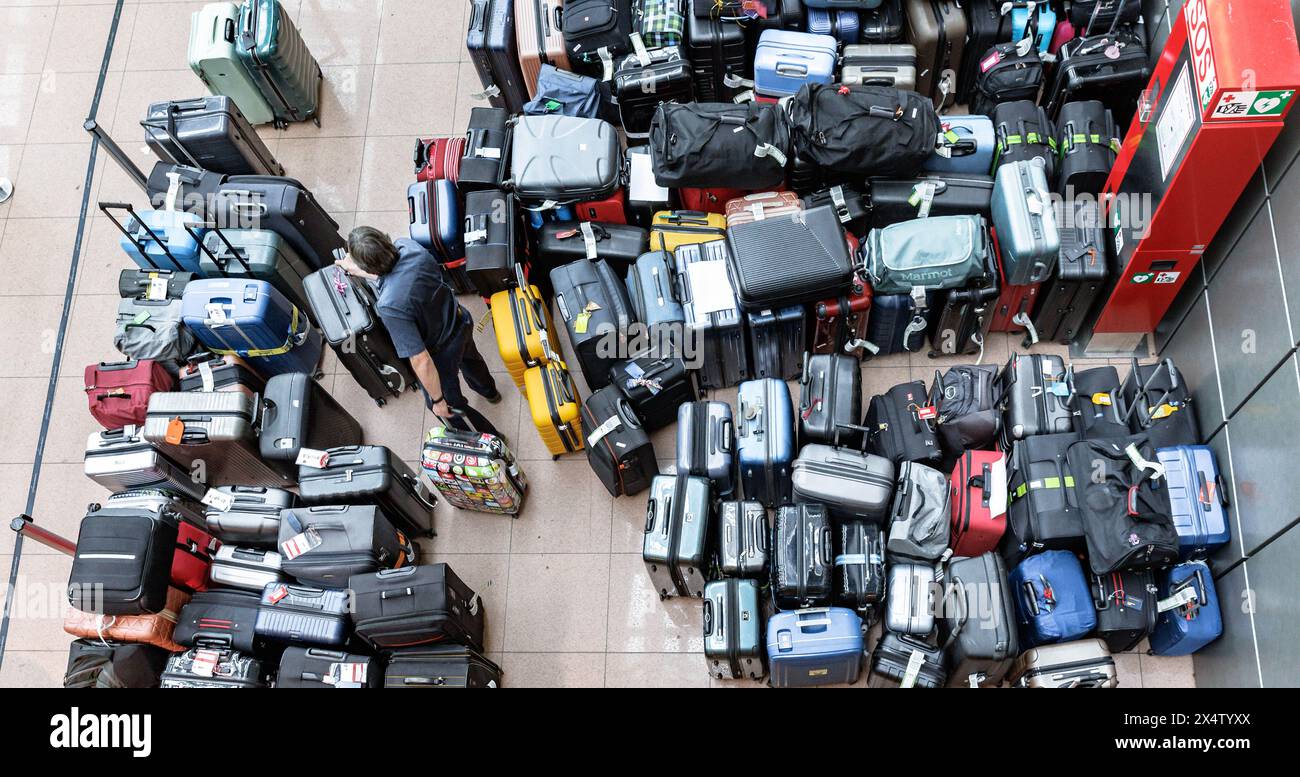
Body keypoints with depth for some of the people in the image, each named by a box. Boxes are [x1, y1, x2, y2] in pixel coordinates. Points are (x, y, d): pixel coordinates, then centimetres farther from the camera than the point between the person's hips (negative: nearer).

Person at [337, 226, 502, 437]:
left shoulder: (390, 307, -43)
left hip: (443, 352, -7)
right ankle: (488, 391, 74)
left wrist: (437, 400, -20)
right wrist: (356, 270, 15)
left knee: (449, 404, 25)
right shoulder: (406, 245, -25)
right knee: (468, 356, 41)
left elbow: (421, 361, -35)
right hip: (462, 323, 7)